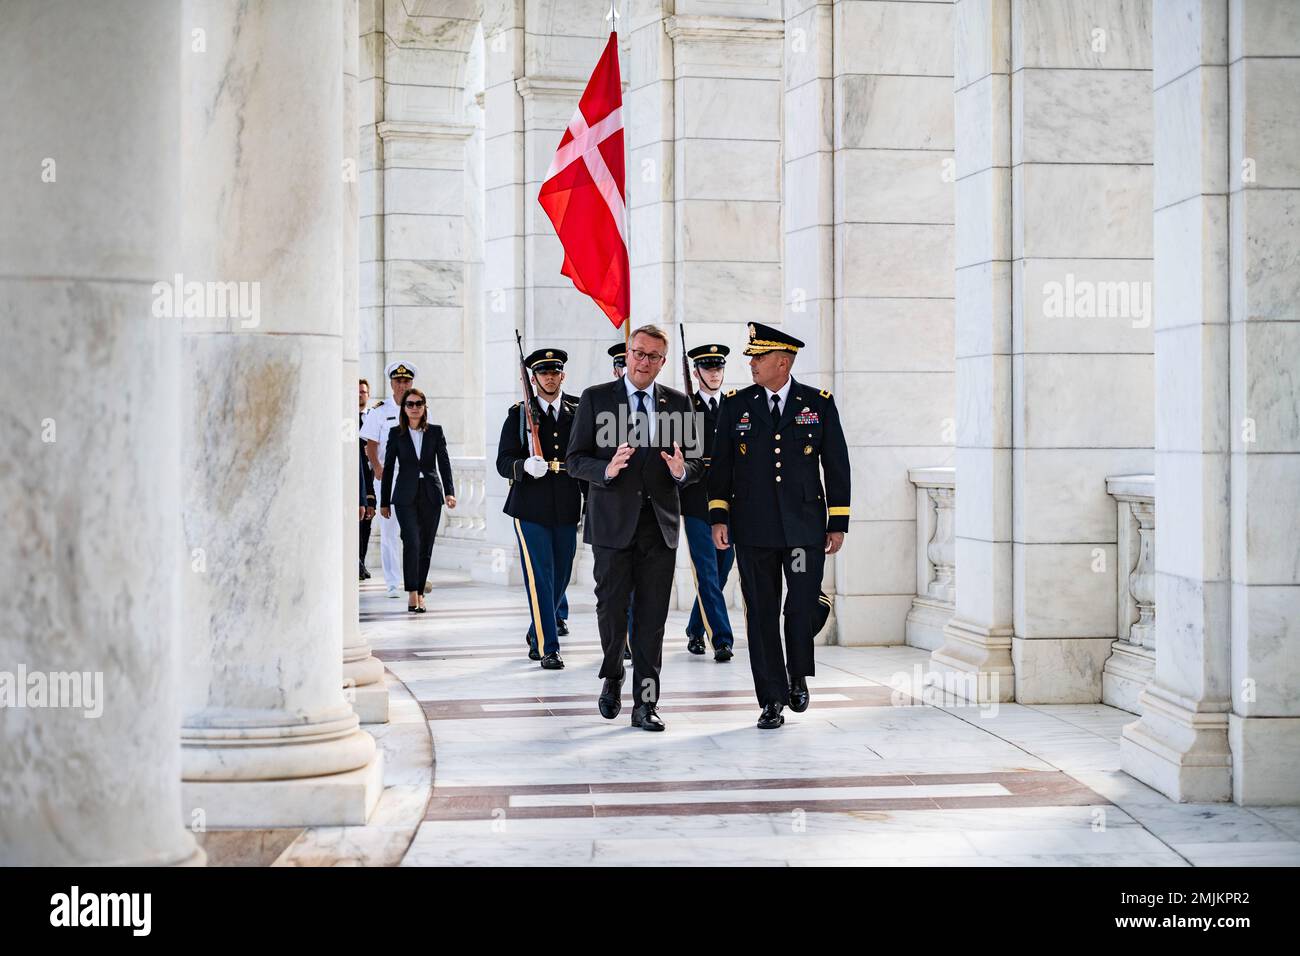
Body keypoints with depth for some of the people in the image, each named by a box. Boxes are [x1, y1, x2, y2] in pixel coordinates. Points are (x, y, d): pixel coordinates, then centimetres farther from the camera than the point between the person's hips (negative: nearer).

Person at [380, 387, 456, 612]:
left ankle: (419, 593, 14)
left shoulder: (436, 431, 7)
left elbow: (444, 463, 1)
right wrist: (384, 501, 7)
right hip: (406, 495, -2)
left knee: (425, 546, 4)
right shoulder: (396, 434, 5)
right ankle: (412, 593, -13)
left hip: (430, 494, 2)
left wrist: (449, 492, -13)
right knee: (412, 542, -16)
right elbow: (388, 468, 8)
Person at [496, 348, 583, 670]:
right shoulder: (519, 414, 2)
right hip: (531, 507, -3)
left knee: (560, 575, 12)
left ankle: (538, 634, 34)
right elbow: (503, 462, -3)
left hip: (567, 509, 3)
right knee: (539, 576, -8)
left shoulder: (578, 411, 9)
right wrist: (526, 466, -24)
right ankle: (547, 647, -5)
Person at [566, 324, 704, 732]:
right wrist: (606, 469, -20)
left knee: (652, 618, 1)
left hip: (660, 524, 2)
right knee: (611, 610, 3)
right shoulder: (595, 399, 3)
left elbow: (697, 460, 11)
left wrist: (682, 471, -12)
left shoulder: (678, 403, 10)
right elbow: (575, 459, 0)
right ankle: (612, 678, 30)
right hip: (613, 523, -2)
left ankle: (646, 703, 6)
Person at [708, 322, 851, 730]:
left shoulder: (819, 404, 4)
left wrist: (838, 524, 1)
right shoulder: (735, 405, 6)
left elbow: (836, 464, 5)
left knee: (804, 607, -7)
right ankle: (772, 700, 11)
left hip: (805, 526, -1)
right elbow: (720, 464, 7)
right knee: (762, 613, 3)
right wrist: (718, 517, -1)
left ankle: (798, 674, 21)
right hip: (754, 528, 1)